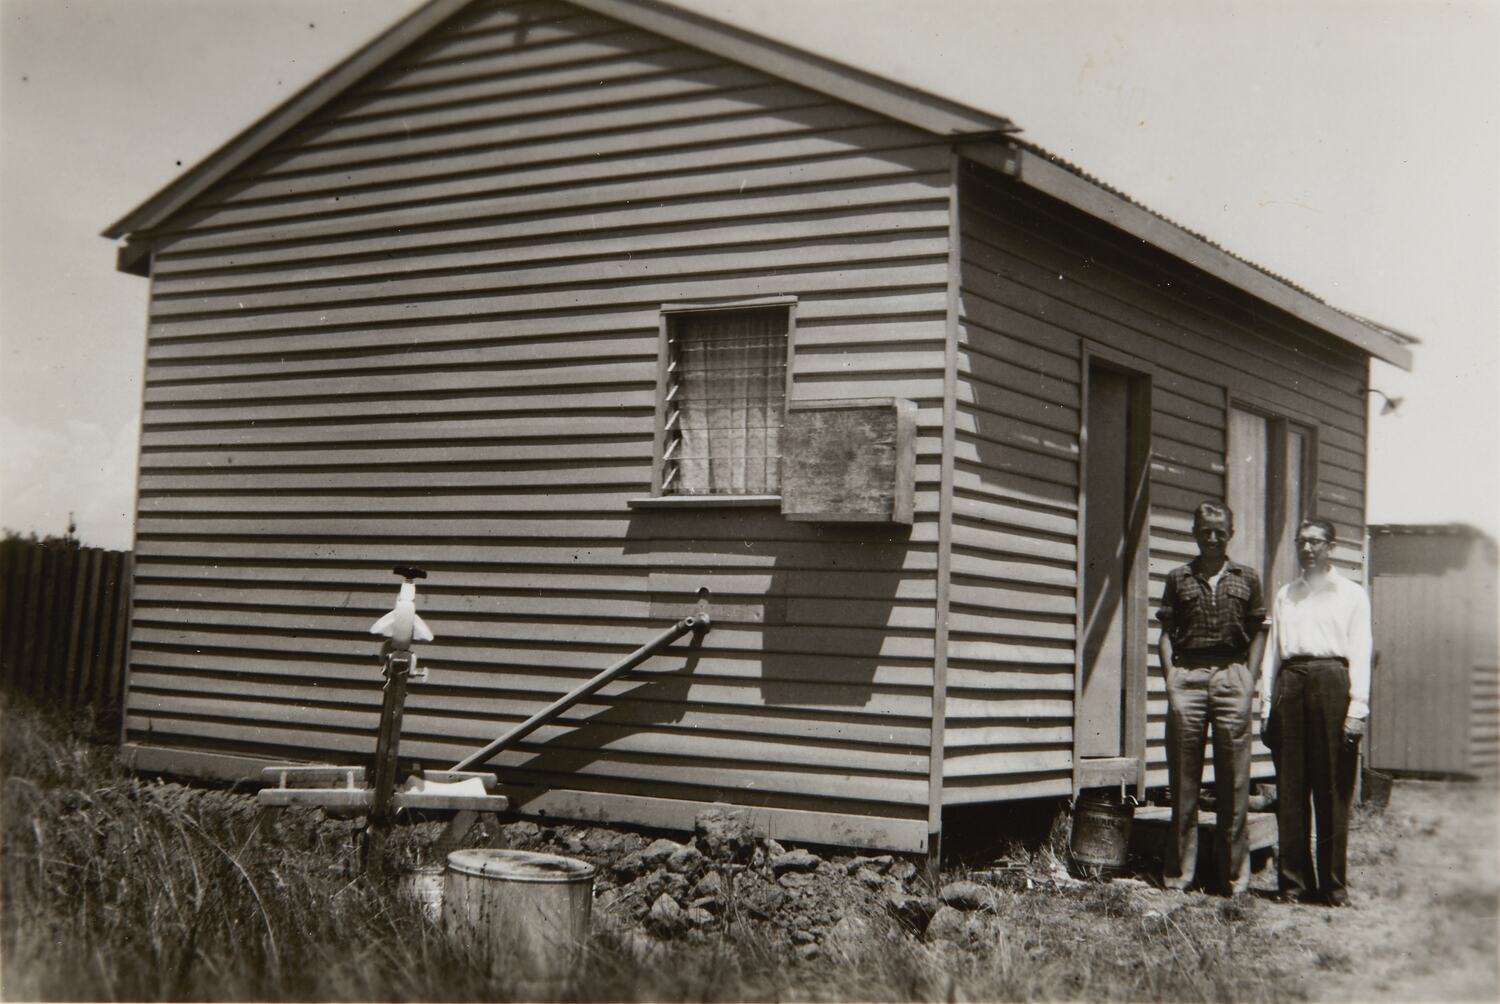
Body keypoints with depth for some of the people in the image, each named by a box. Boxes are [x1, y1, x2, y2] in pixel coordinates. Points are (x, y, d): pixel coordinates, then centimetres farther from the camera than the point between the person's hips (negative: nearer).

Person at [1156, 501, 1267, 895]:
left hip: (1231, 676, 0)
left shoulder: (1247, 579, 11)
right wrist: (1170, 679, -2)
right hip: (1187, 676, 0)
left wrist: (1248, 679, 1)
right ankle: (1179, 871, 6)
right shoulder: (1179, 578, 11)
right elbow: (1166, 633, 9)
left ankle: (1235, 872, 7)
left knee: (1234, 777, 0)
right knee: (1183, 777, 1)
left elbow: (1257, 633, 12)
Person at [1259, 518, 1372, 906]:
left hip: (1332, 679, -3)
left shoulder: (1351, 593, 13)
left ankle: (1334, 885, 0)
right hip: (1290, 682, 3)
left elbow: (1360, 652, 4)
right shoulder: (1284, 595, 23)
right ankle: (1293, 880, 4)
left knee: (1333, 787, -5)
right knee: (1290, 786, 0)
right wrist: (1266, 705, 10)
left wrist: (1357, 707, -6)